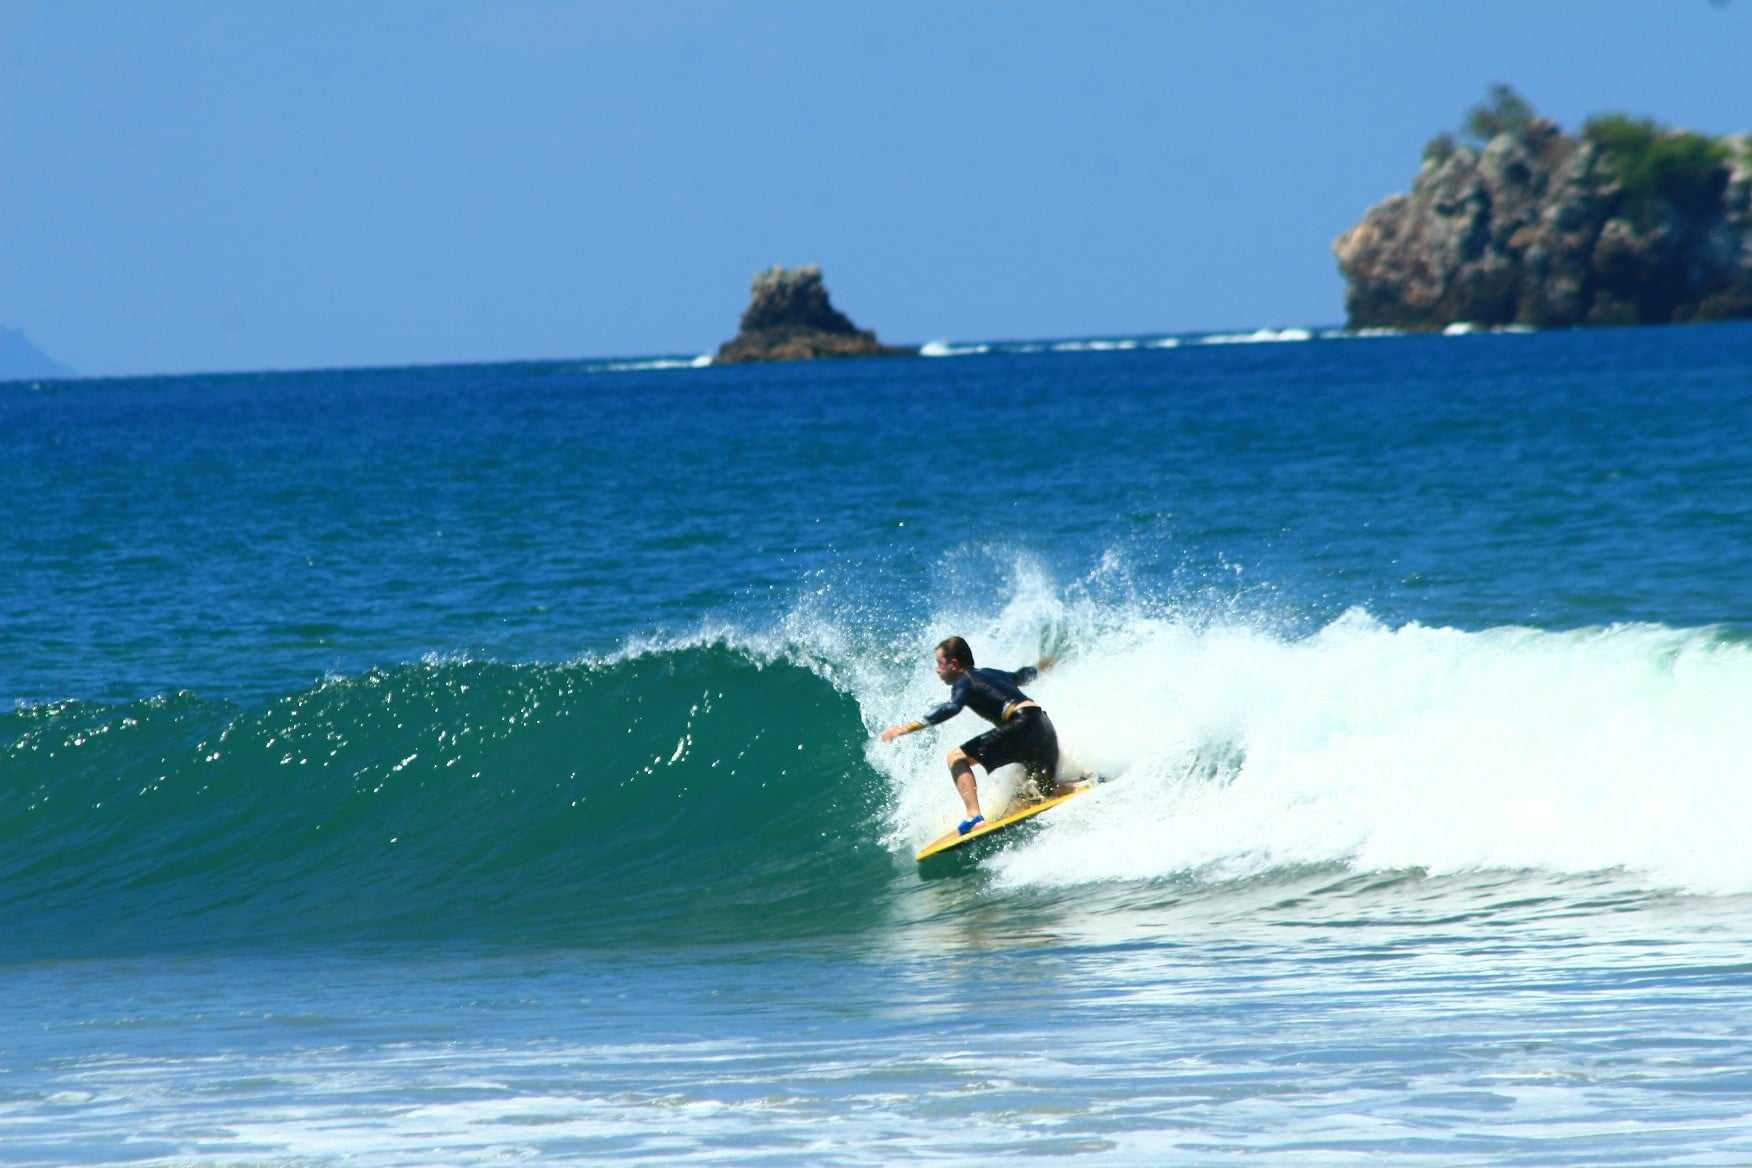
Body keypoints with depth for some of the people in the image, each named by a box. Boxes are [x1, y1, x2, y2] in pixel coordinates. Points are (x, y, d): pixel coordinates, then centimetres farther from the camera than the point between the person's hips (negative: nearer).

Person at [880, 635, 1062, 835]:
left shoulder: (964, 682, 2)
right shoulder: (990, 674, 26)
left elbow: (951, 708, -19)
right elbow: (1022, 676, 45)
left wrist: (909, 727, -25)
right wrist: (1039, 668, 70)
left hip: (1023, 724, -8)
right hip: (1044, 727, 8)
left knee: (957, 757, -7)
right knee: (1045, 791, 26)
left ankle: (974, 817, -22)